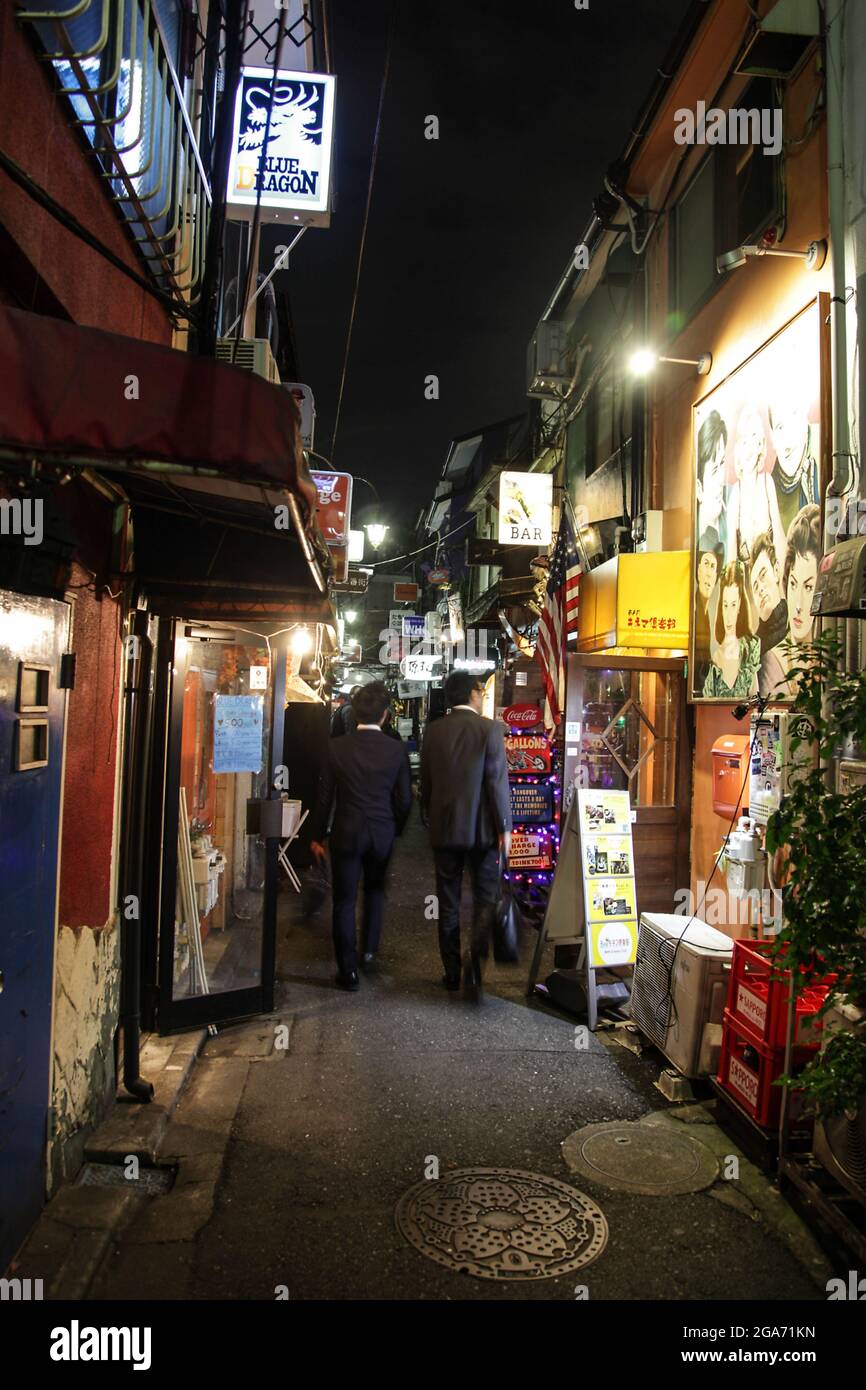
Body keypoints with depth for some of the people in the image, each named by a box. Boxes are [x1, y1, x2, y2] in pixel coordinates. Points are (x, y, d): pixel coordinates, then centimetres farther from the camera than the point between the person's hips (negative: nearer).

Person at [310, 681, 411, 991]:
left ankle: (348, 971, 11)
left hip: (346, 834, -1)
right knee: (375, 891, 25)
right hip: (382, 834, 2)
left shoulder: (337, 747, -10)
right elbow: (404, 800, -2)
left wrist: (317, 835, 7)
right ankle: (369, 951, 28)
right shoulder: (397, 750, -8)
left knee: (345, 901, 7)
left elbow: (324, 796, -5)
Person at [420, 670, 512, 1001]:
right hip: (482, 828, -3)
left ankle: (452, 973, 18)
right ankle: (476, 954, -14)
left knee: (448, 903, 12)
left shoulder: (433, 731, 2)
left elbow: (425, 781, 7)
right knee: (486, 897, 8)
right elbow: (497, 781, -12)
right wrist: (504, 827, -6)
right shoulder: (490, 728, -9)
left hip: (444, 827, 3)